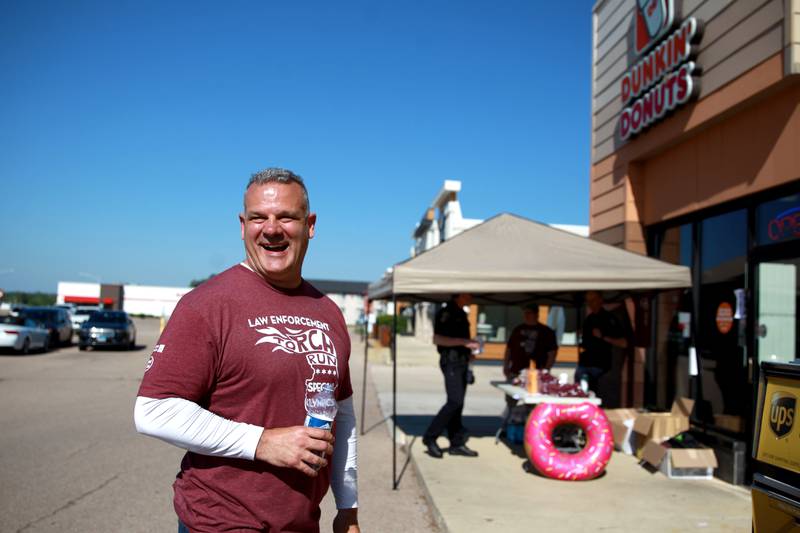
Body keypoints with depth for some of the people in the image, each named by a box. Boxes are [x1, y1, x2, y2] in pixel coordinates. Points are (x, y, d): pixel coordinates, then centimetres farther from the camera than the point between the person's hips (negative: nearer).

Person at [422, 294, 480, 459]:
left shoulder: (461, 314, 18)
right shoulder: (446, 313, -10)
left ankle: (457, 444, 12)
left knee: (457, 403, 9)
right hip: (451, 361, -9)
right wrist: (464, 342, -21)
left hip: (461, 362, 9)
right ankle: (430, 437, -4)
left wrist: (468, 353, 12)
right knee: (455, 401, -14)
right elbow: (437, 339, -17)